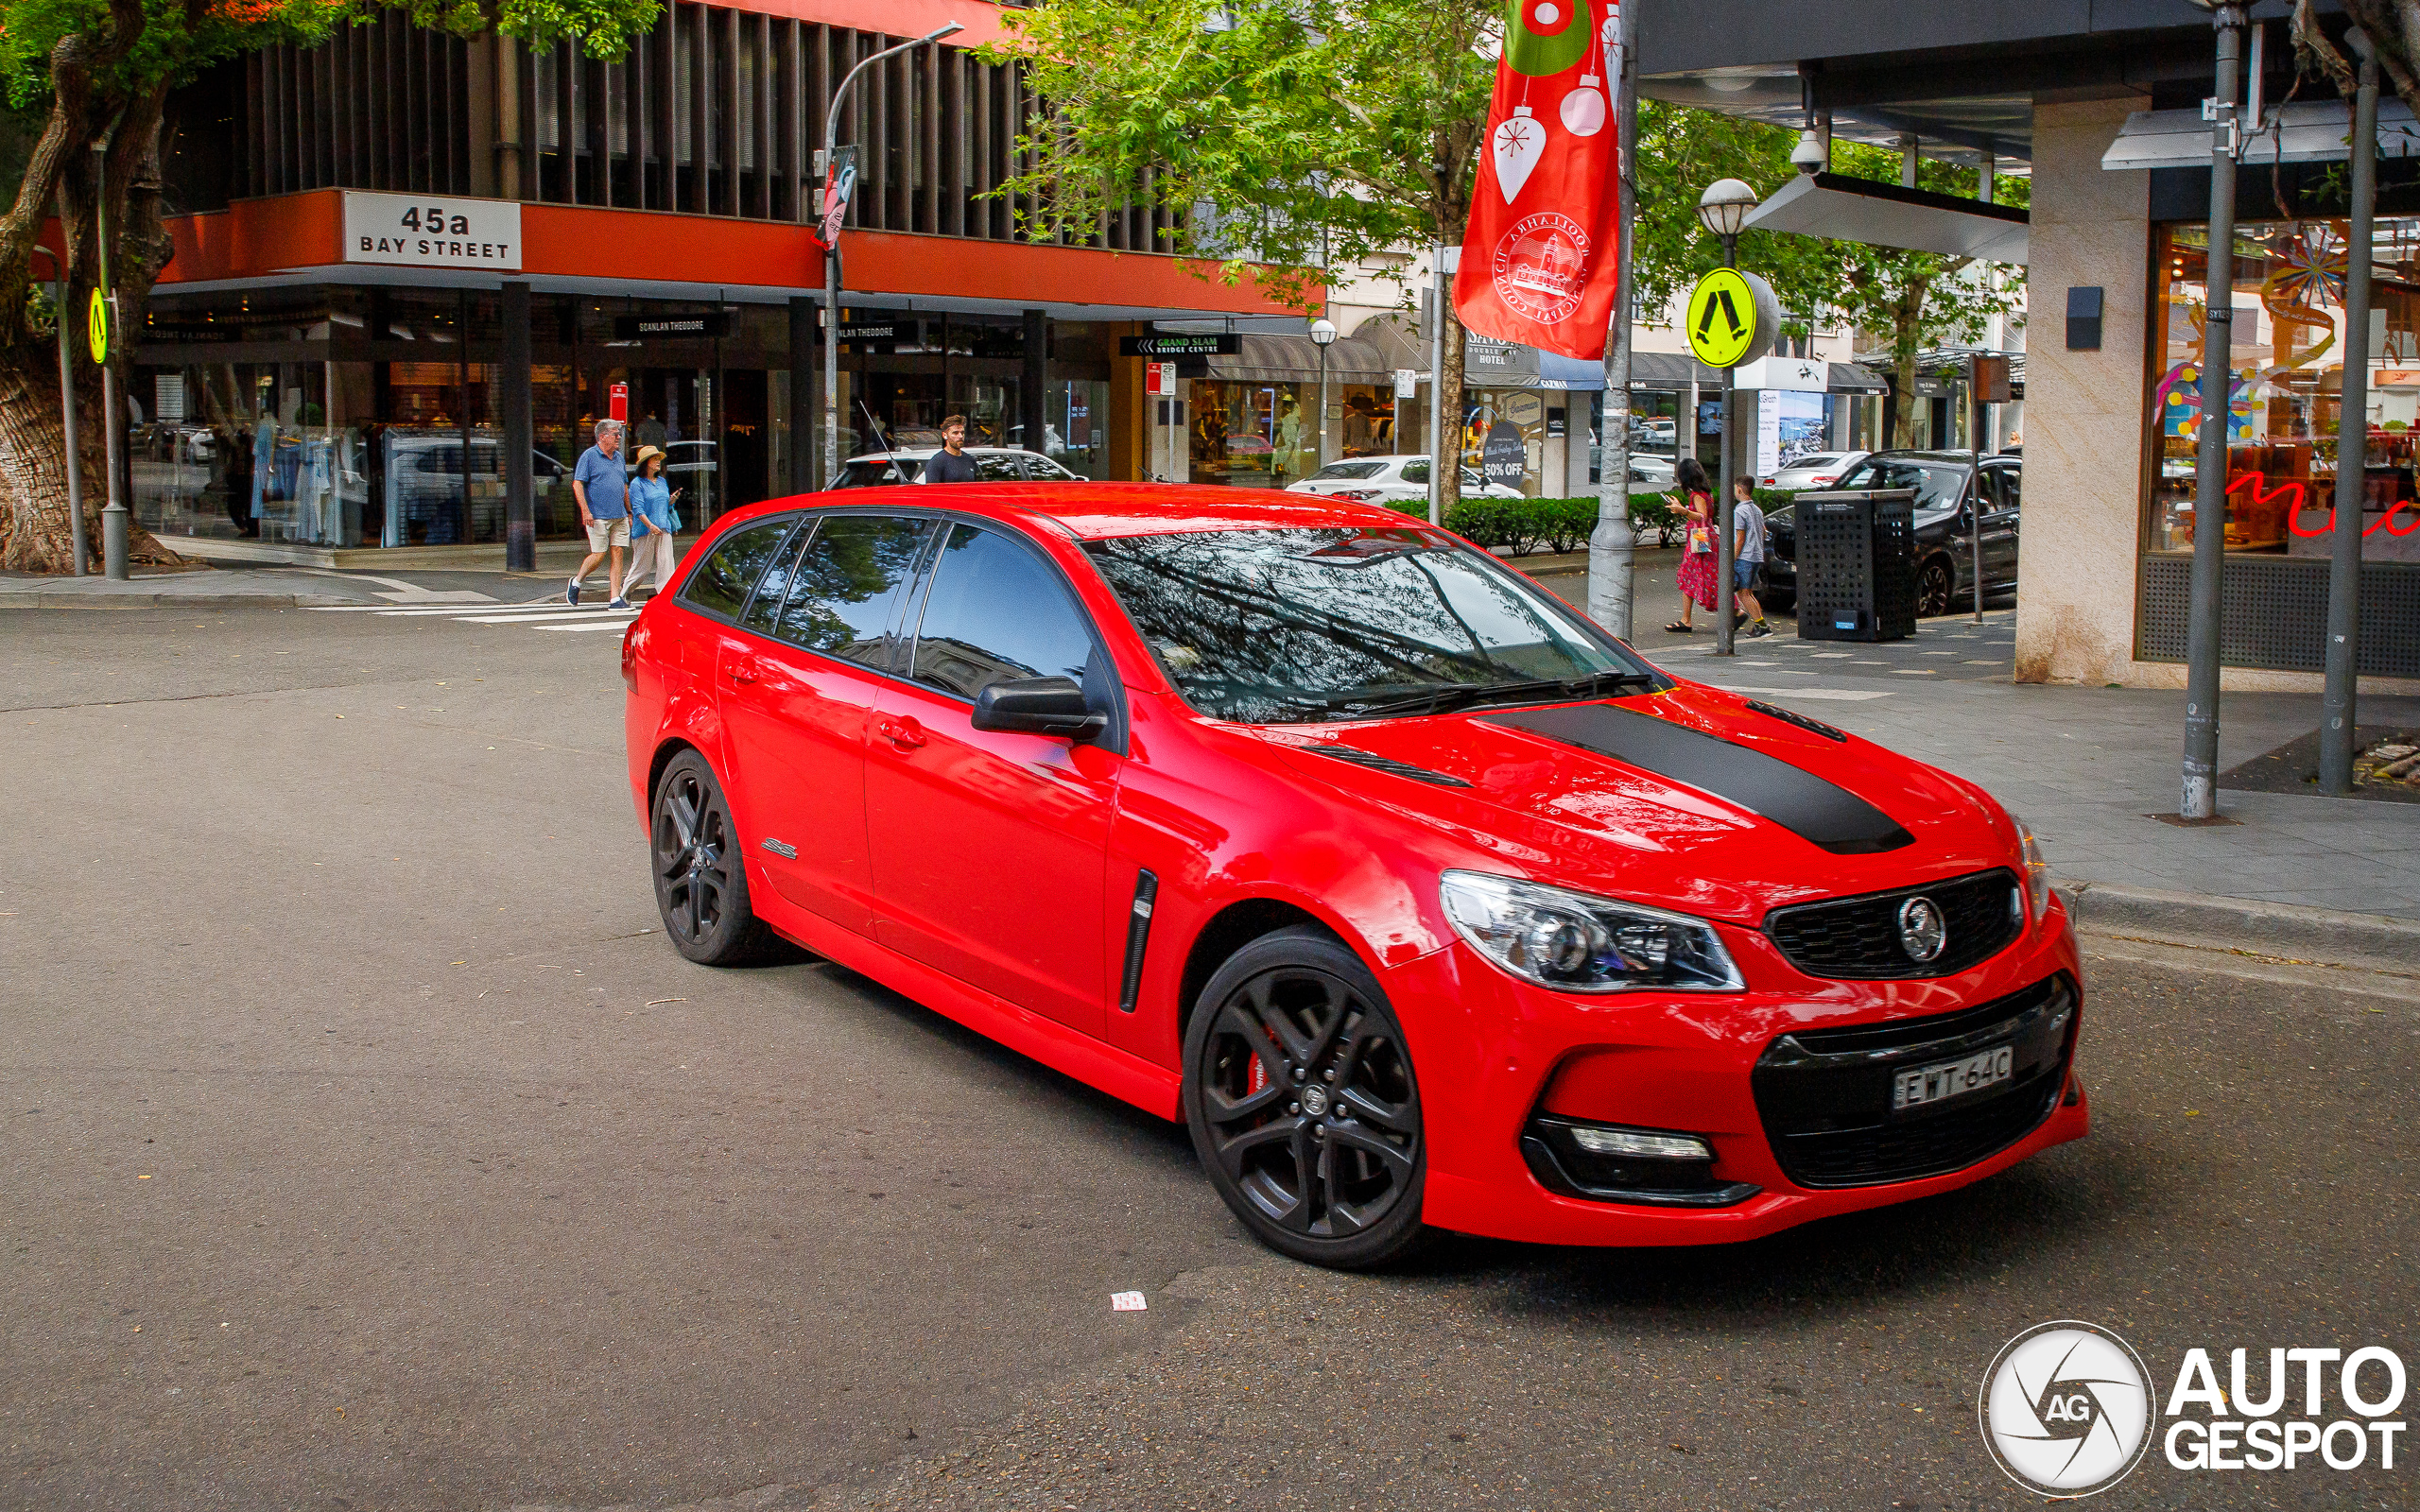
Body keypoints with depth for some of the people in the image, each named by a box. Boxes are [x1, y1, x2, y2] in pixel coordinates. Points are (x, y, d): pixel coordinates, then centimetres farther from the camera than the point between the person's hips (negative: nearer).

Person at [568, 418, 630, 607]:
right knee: (599, 555, -6)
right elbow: (577, 484, -8)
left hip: (619, 517, 6)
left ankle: (616, 599, 0)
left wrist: (629, 512, 20)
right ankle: (576, 582, 18)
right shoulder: (589, 456, -4)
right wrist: (585, 510, -17)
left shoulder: (618, 457, 16)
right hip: (598, 516, -6)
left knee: (617, 553, 0)